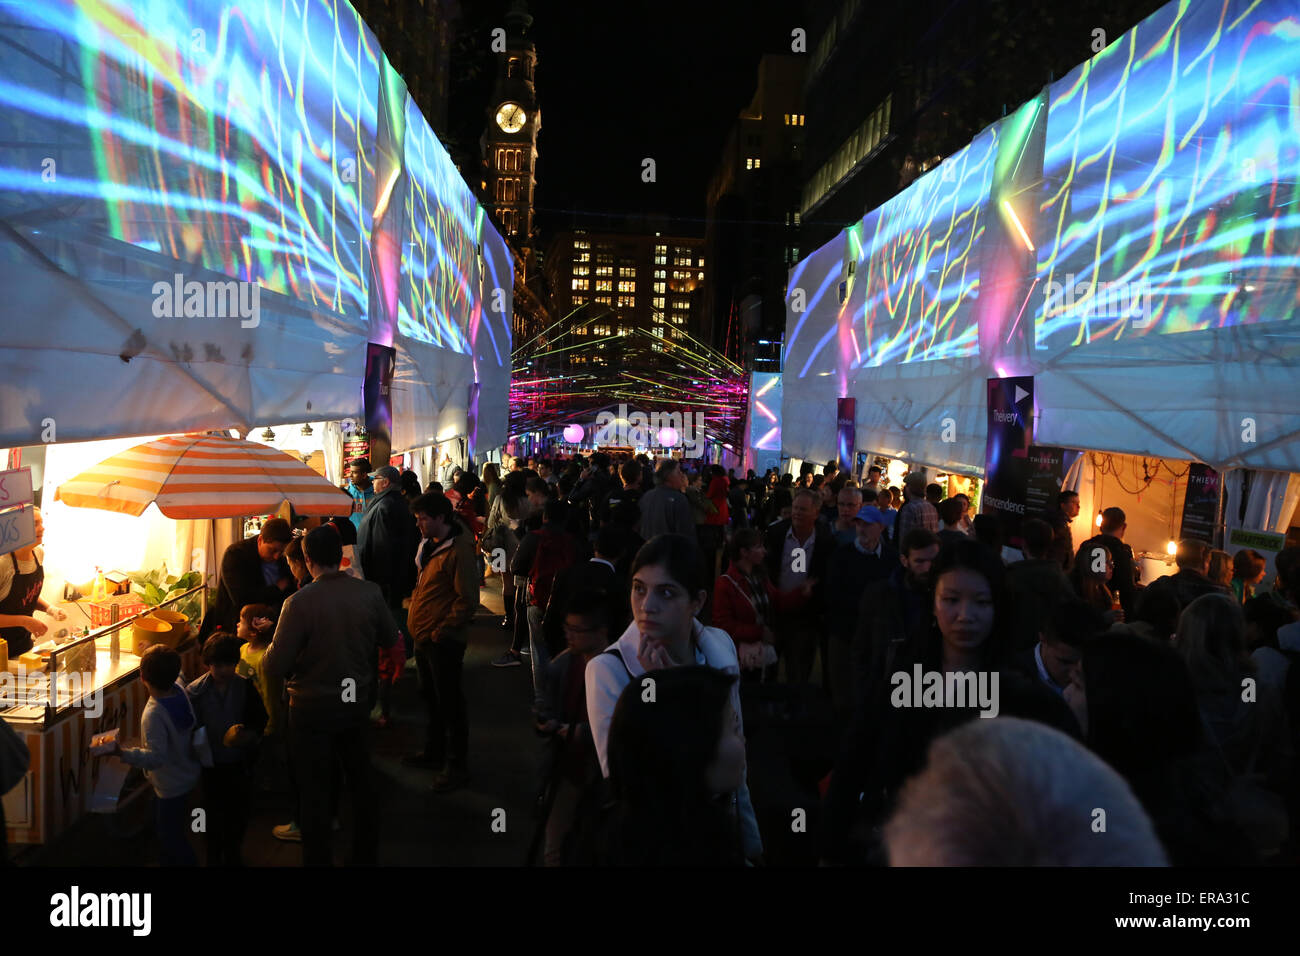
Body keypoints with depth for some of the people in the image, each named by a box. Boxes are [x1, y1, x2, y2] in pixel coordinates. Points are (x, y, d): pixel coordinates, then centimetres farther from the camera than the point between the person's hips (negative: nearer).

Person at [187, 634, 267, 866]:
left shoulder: (245, 687, -9)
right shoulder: (195, 691, -12)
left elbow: (260, 720, -1)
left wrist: (249, 735, -20)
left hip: (240, 762, 1)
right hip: (212, 764, -1)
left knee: (240, 812, 13)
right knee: (215, 814, 13)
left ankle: (233, 852, 38)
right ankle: (215, 857, 36)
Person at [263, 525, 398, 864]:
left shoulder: (299, 603, -23)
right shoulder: (370, 593, -11)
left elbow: (274, 667, -19)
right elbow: (390, 639, 4)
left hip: (313, 711, -4)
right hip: (357, 705, 4)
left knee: (314, 792, 11)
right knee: (361, 783, 21)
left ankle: (318, 859, 24)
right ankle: (365, 855, 35)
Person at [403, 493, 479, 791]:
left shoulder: (459, 551, -19)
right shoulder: (429, 545, 10)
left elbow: (468, 601, -21)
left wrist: (441, 630, -18)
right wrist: (417, 621, 13)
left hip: (444, 641, -9)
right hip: (424, 637, 9)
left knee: (450, 703, 1)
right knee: (430, 696, 21)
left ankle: (457, 766, 13)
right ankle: (434, 752, 38)